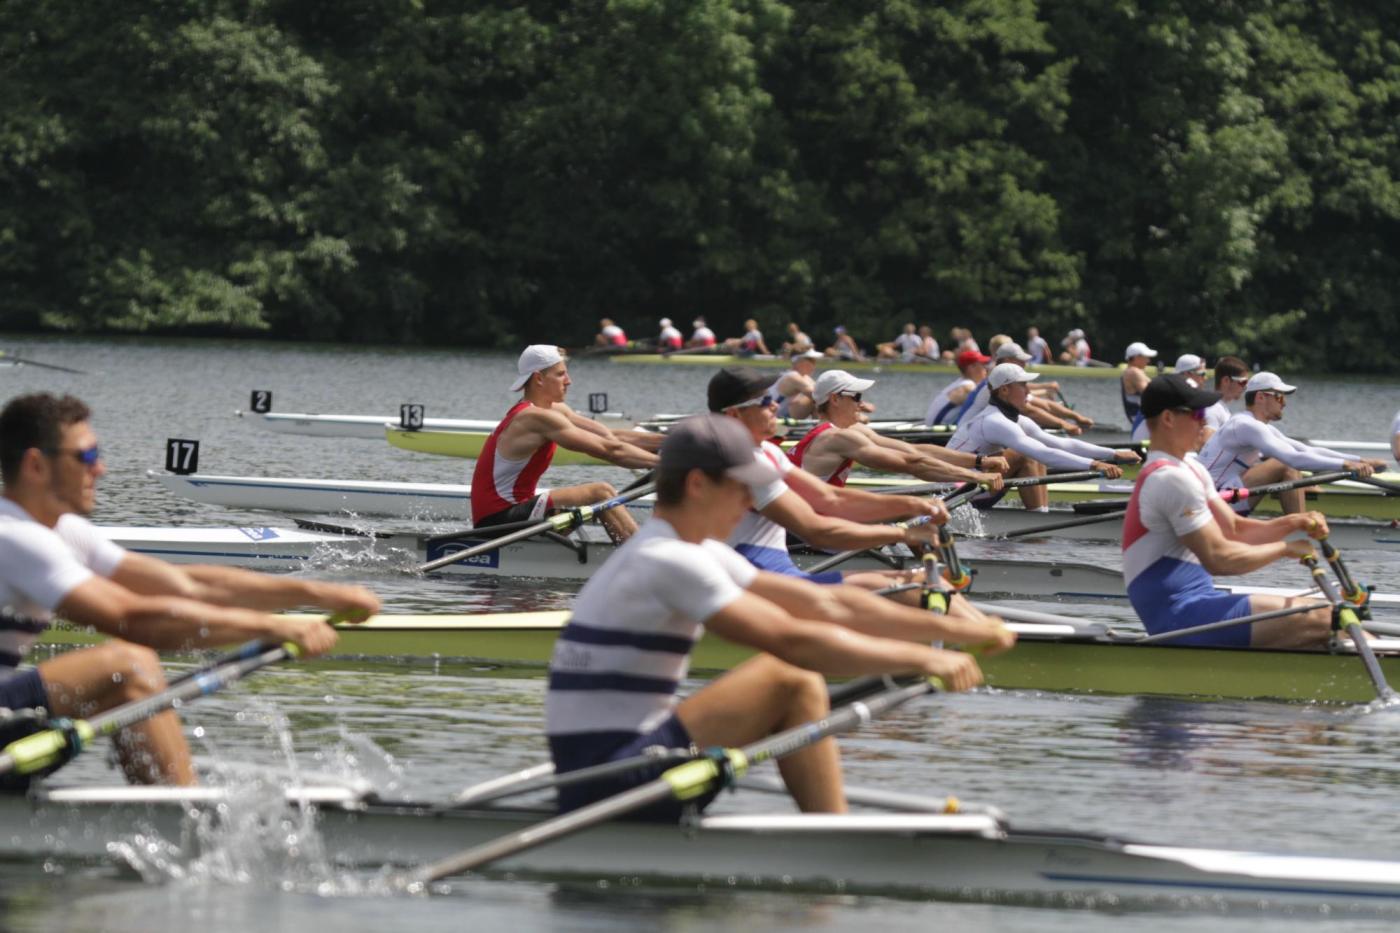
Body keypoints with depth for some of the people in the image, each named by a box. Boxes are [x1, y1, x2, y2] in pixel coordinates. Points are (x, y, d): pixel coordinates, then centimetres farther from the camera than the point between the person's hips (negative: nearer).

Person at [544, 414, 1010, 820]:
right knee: (794, 679, -13)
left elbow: (826, 605, 14)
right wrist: (921, 659, -18)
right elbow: (791, 640, -22)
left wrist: (955, 629, 9)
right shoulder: (666, 562, -16)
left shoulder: (698, 554, 16)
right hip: (605, 782, -10)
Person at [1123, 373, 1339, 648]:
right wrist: (1284, 548, -7)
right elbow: (1219, 558, -19)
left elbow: (1234, 529, 18)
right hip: (1182, 615, -10)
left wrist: (1291, 524, 1)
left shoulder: (1190, 468, 18)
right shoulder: (1172, 479, -16)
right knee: (1321, 620, -17)